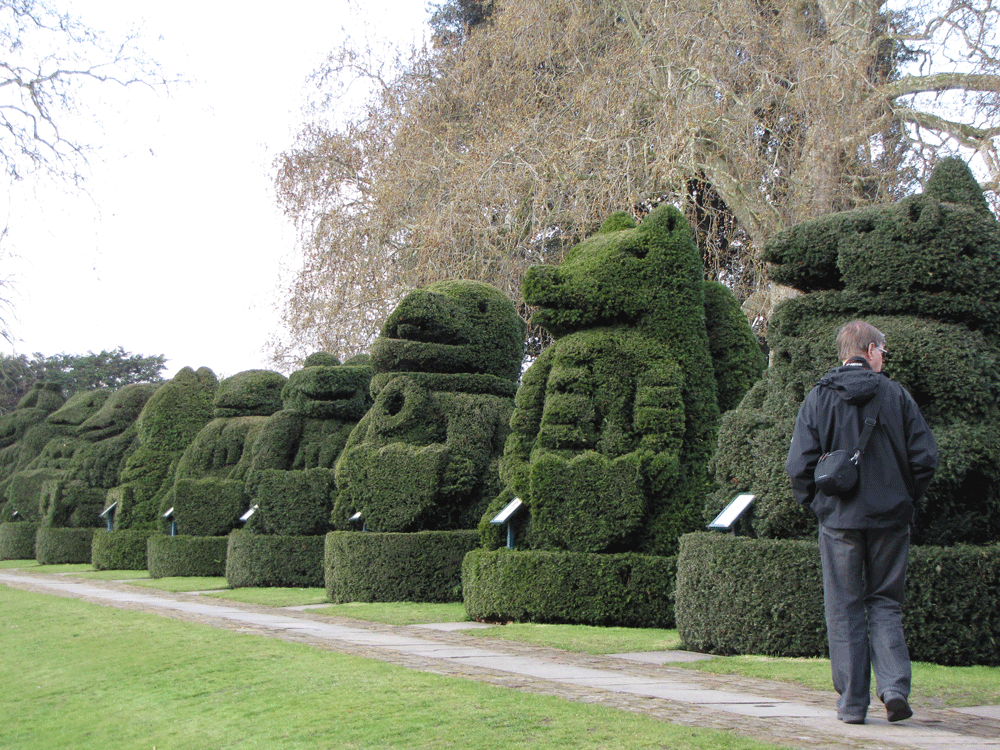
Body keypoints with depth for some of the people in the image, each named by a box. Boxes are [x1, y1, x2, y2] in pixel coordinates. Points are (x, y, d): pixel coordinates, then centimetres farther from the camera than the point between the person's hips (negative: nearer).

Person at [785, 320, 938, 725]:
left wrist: (814, 501, 9)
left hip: (839, 518, 0)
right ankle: (894, 686, -4)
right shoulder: (896, 395, 0)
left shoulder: (818, 399, -1)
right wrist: (907, 496, 11)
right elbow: (926, 455, -3)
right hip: (890, 517, 1)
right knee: (885, 603, 12)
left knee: (844, 609, 6)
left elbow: (799, 464, -6)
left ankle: (852, 702, 6)